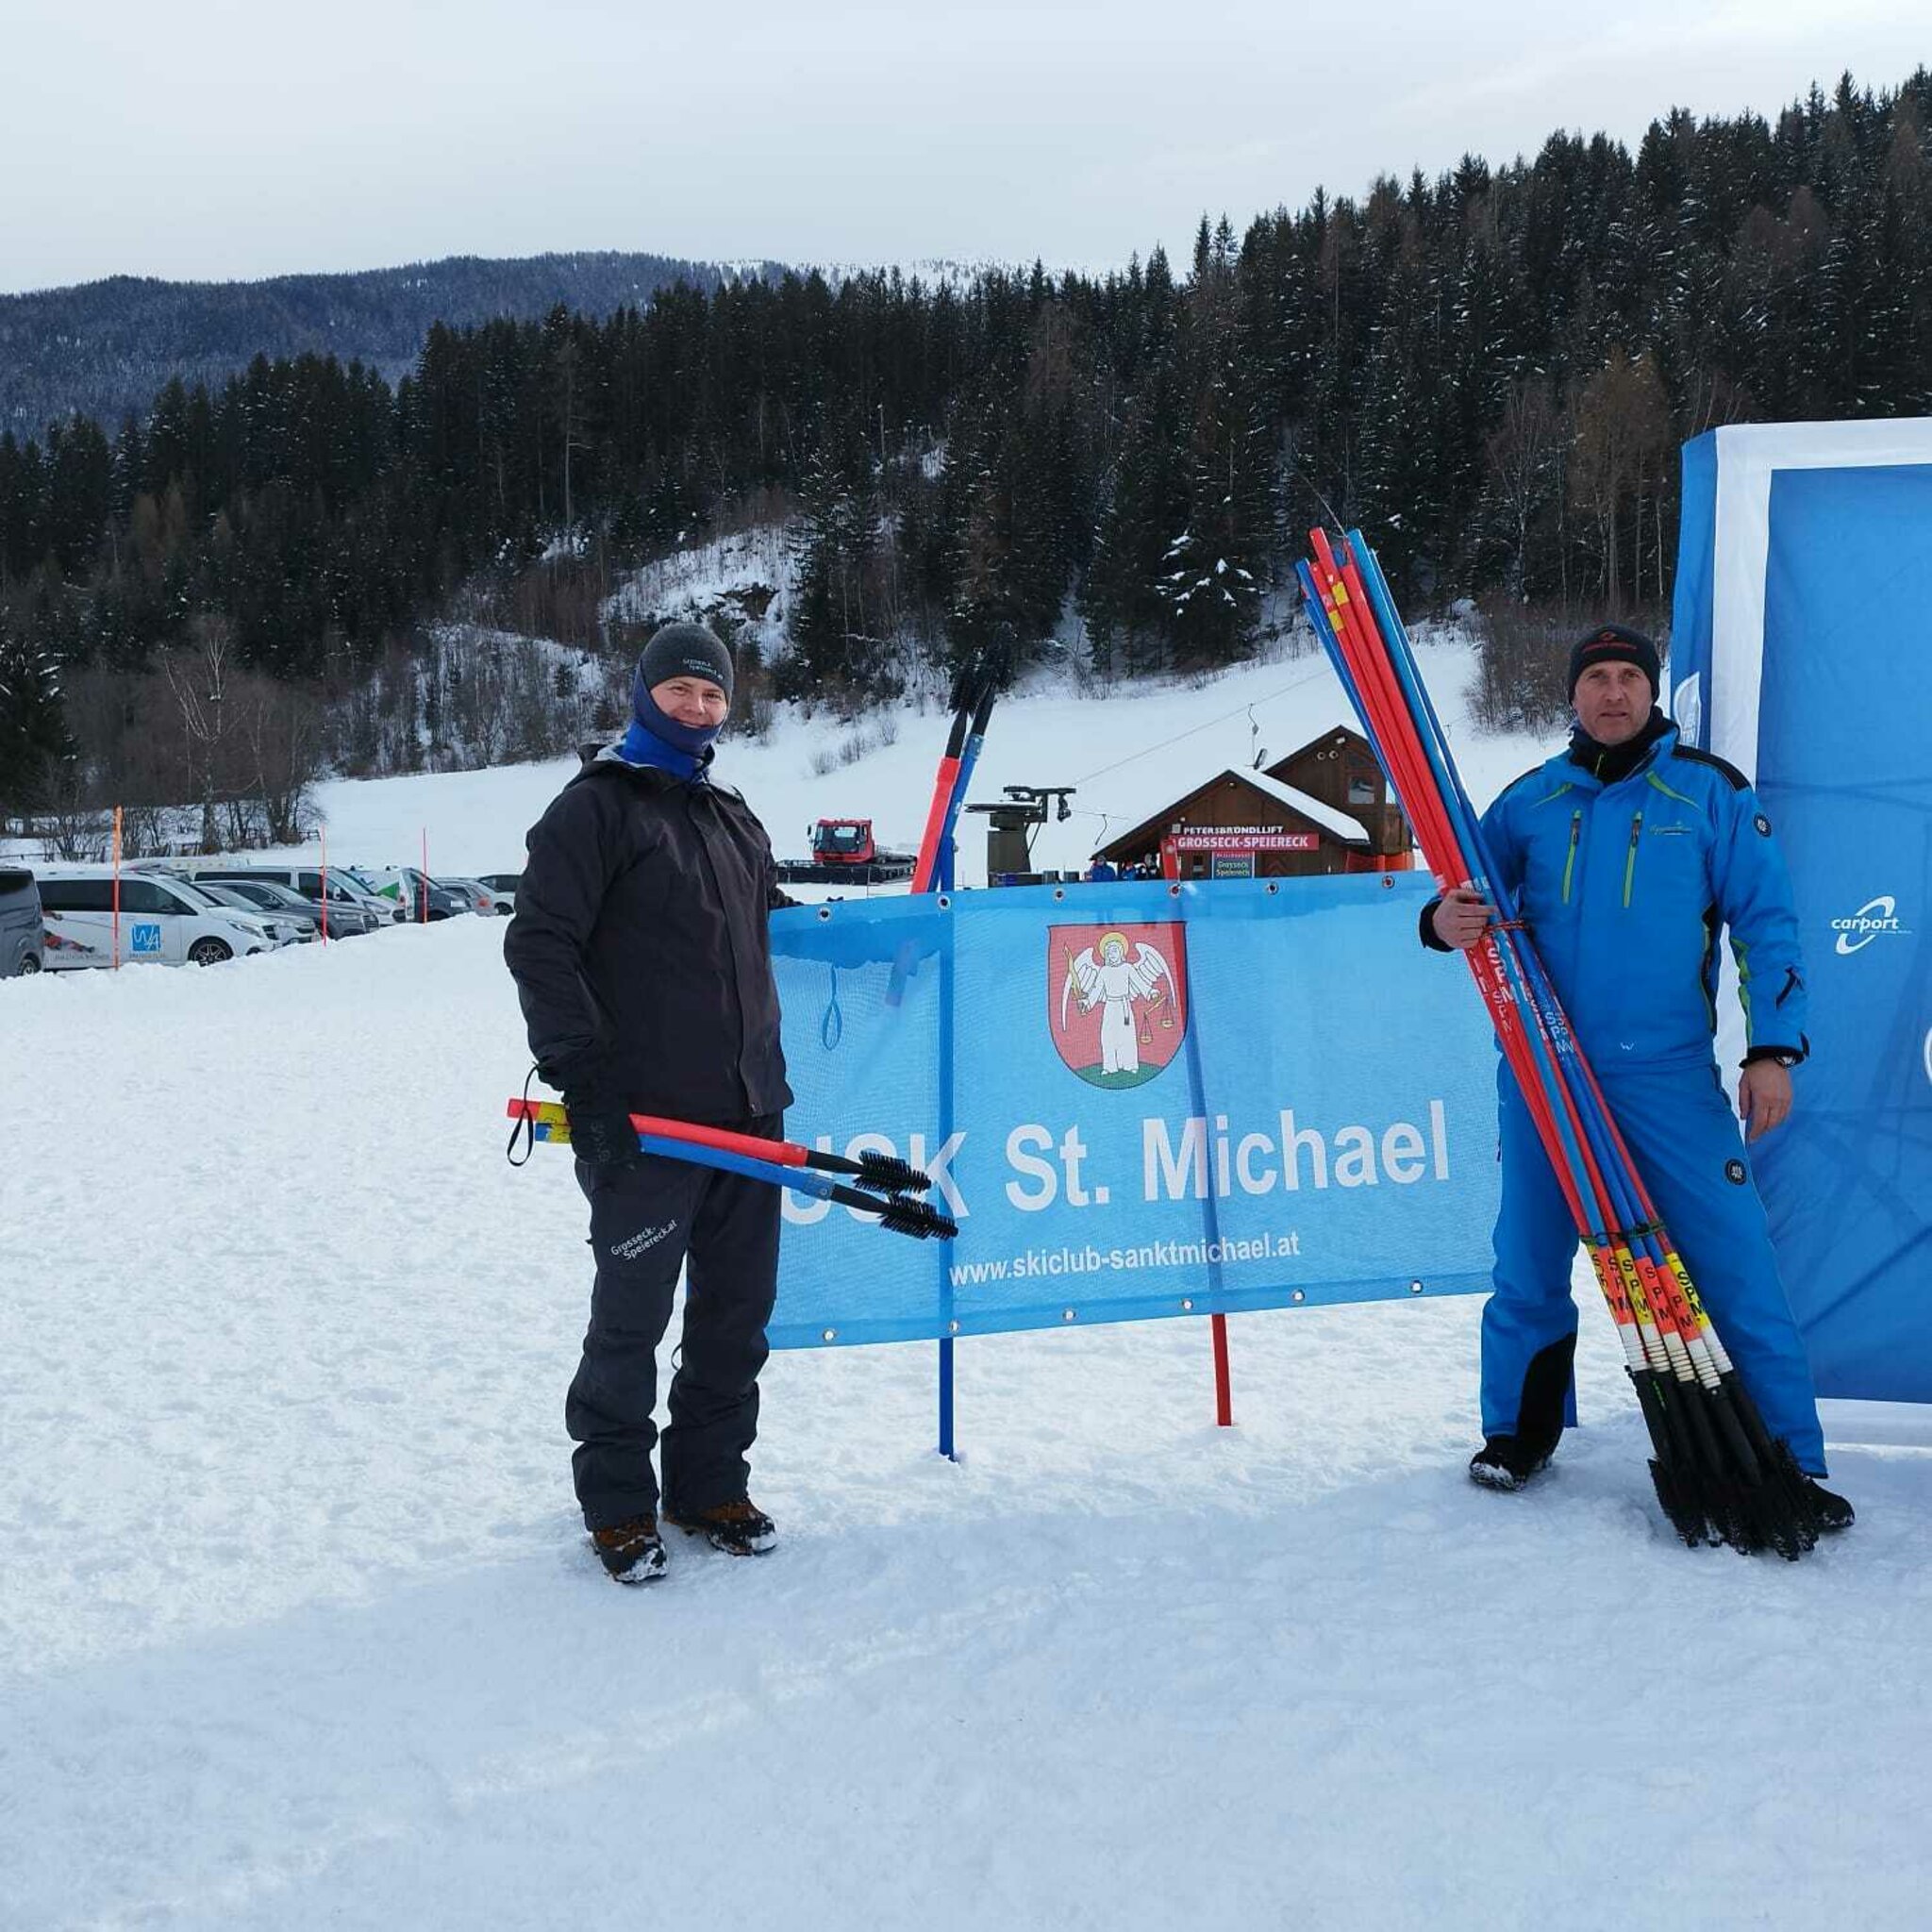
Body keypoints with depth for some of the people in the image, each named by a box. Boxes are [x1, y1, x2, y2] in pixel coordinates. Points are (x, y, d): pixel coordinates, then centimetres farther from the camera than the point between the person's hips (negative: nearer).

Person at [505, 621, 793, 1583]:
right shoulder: (594, 807, -3)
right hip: (645, 1120, -7)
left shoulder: (734, 819, 19)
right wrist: (581, 1073, -17)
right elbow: (539, 943, -10)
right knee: (631, 1319, 1)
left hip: (746, 1112, 7)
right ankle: (617, 1504, 15)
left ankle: (709, 1483, 26)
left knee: (737, 1313, 12)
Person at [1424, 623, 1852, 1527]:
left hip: (1668, 1075, -2)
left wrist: (1774, 1046, -6)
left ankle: (1790, 1462, 8)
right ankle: (1519, 1431, 28)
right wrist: (1443, 921, -12)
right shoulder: (1529, 799, 8)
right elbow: (1470, 895, 13)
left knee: (1732, 1265, -4)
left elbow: (1765, 920, 2)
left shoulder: (1708, 790, 2)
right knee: (1530, 1264, 10)